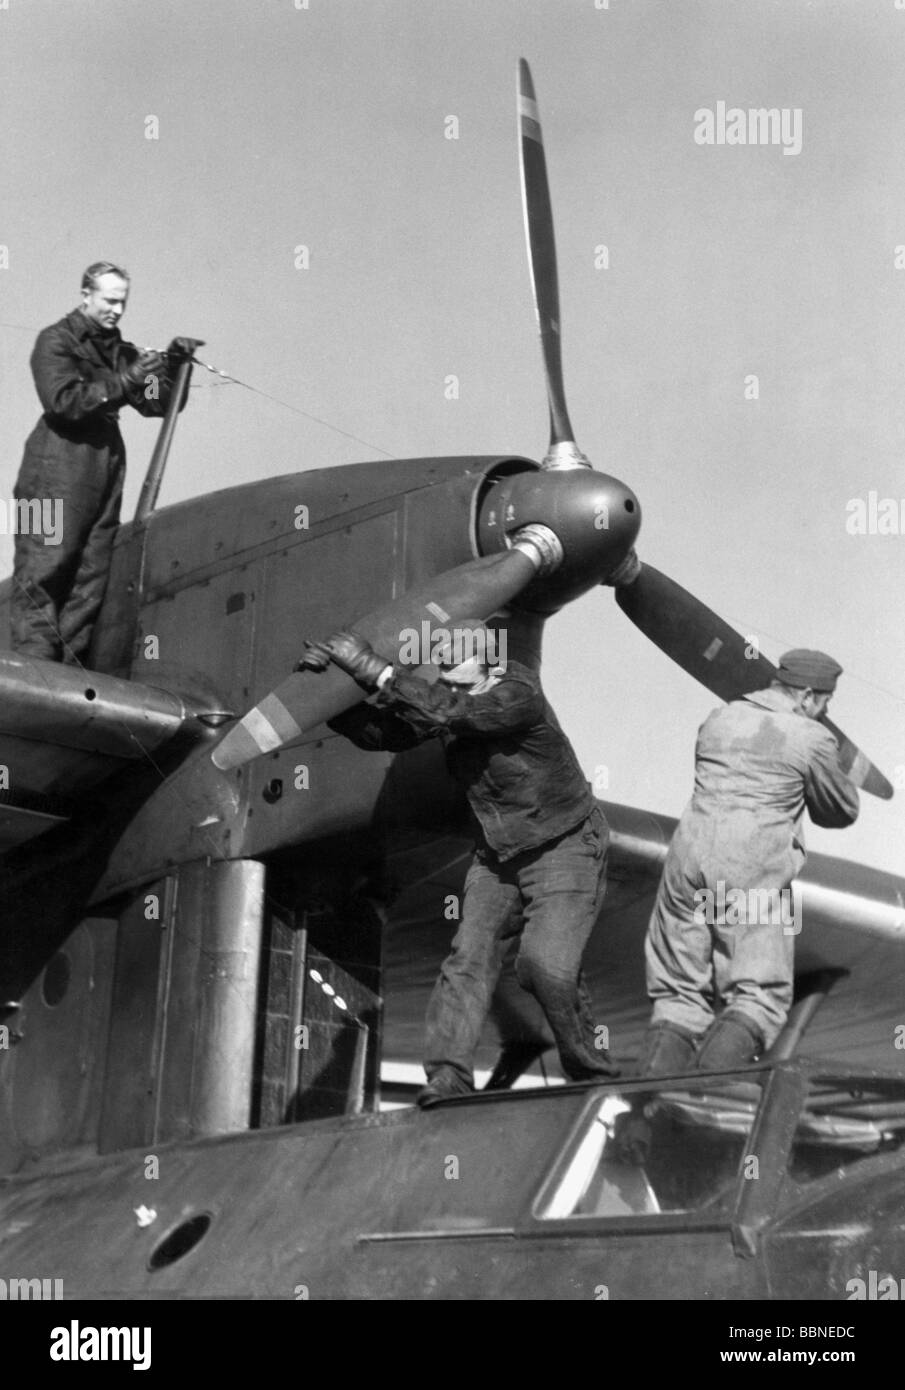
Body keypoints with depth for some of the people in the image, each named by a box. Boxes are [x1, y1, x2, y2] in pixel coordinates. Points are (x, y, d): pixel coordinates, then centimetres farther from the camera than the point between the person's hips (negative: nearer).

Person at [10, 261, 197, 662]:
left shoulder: (121, 351, 17)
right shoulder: (56, 341, -2)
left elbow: (160, 404, 14)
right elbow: (62, 400, -17)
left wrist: (174, 365, -2)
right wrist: (126, 382, -20)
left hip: (105, 471, 7)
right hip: (56, 472, -7)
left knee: (91, 576, 6)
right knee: (43, 569, -8)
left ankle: (71, 662, 10)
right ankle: (35, 661, -9)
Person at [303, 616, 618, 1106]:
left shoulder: (520, 697, -27)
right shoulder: (444, 697, -6)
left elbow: (450, 713, -41)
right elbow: (378, 730, -11)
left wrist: (374, 668, -42)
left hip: (565, 849, -6)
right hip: (497, 856, 6)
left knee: (545, 964, -20)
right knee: (470, 954, -12)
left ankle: (592, 1072, 2)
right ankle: (448, 1076, -18)